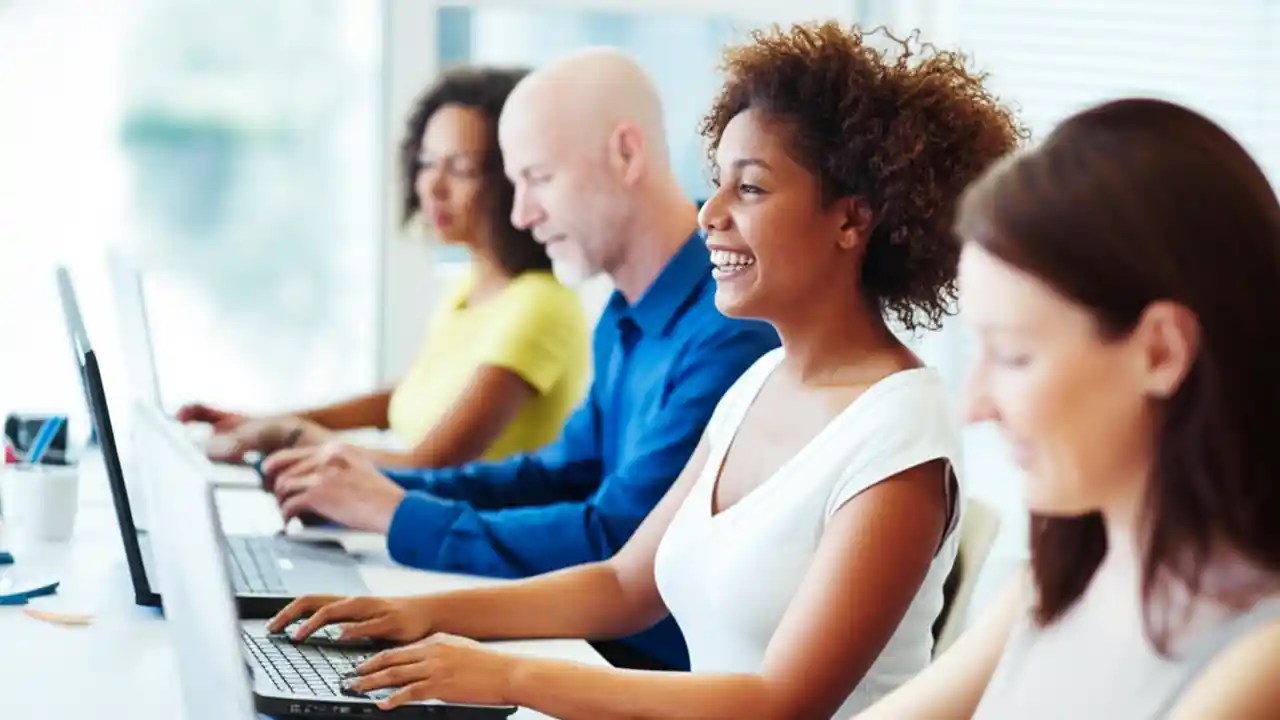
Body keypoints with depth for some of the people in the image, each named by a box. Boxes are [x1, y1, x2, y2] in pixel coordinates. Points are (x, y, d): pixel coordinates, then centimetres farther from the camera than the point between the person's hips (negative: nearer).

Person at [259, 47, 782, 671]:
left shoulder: (727, 333, -22)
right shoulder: (628, 317, 11)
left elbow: (612, 542, -25)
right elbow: (566, 474, 19)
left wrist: (395, 514, -15)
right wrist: (381, 487, 4)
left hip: (680, 671, -8)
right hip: (618, 641, 9)